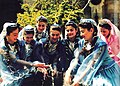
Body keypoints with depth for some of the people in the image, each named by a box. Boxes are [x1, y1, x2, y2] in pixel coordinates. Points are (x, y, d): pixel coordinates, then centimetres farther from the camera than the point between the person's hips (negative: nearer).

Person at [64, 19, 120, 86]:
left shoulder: (101, 45, -21)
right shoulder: (83, 43, -1)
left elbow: (92, 65, -24)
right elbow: (76, 59, -4)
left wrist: (79, 80, -26)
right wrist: (68, 72, -18)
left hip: (107, 73, -5)